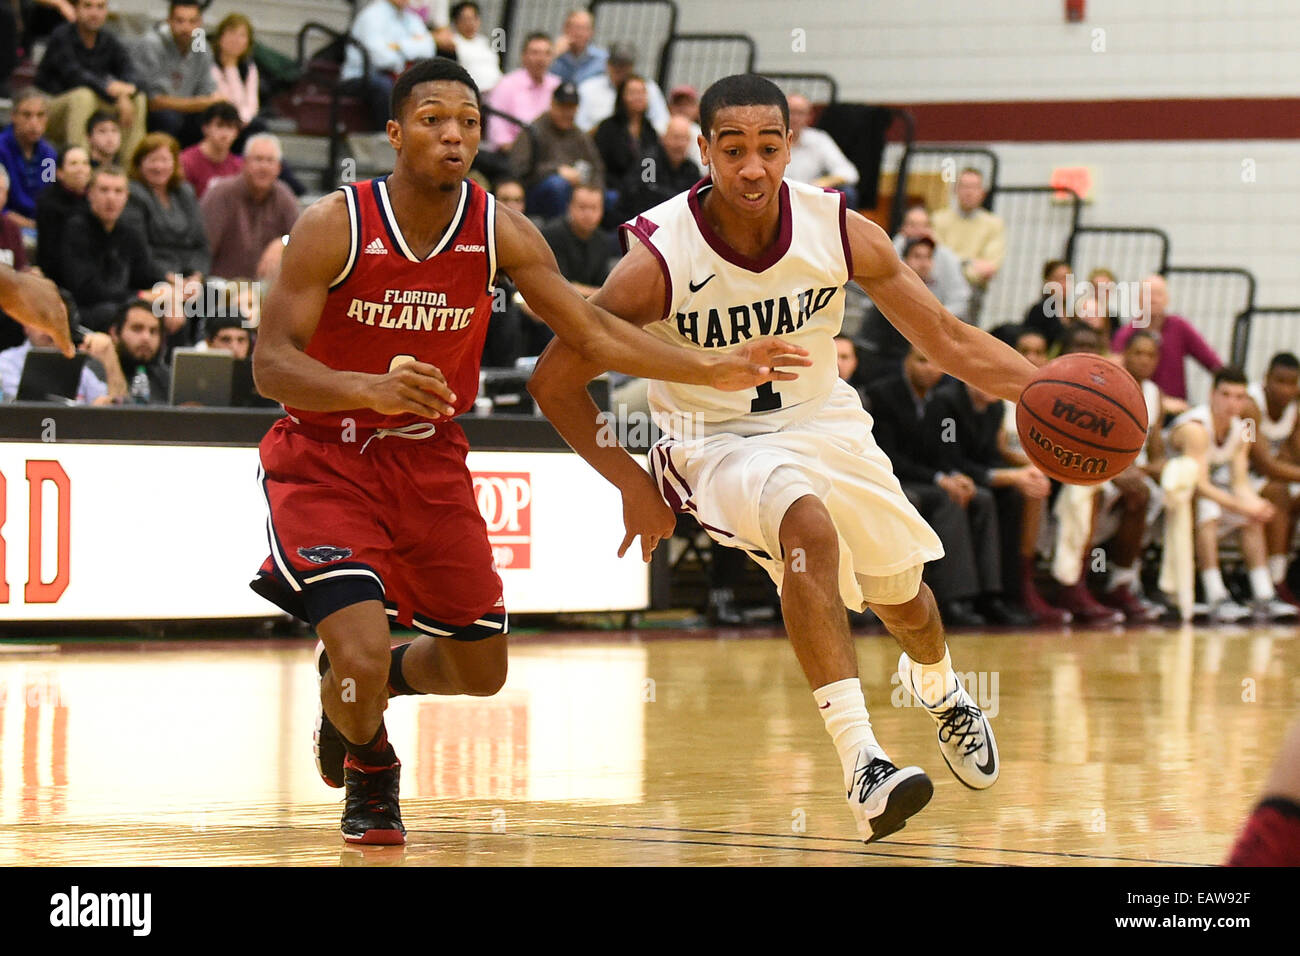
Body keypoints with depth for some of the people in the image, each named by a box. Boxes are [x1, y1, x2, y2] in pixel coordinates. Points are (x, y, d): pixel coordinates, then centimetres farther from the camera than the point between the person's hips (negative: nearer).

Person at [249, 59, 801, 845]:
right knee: (363, 652, -21)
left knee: (480, 671, 8)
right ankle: (370, 776, 14)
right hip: (324, 460, -5)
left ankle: (360, 679, 42)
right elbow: (271, 366, -22)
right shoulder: (335, 226, -21)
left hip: (430, 458, 5)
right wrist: (373, 389, -40)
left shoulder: (500, 233, -9)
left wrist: (713, 371, -14)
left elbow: (593, 330, -4)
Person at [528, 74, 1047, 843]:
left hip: (825, 423, 4)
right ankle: (861, 763, -37)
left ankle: (940, 690, 57)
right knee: (808, 525, -35)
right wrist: (632, 484, -13)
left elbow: (950, 340, -8)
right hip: (718, 441, -4)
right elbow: (555, 382, -16)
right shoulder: (659, 260, -26)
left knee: (901, 593, 17)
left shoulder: (840, 232, -17)